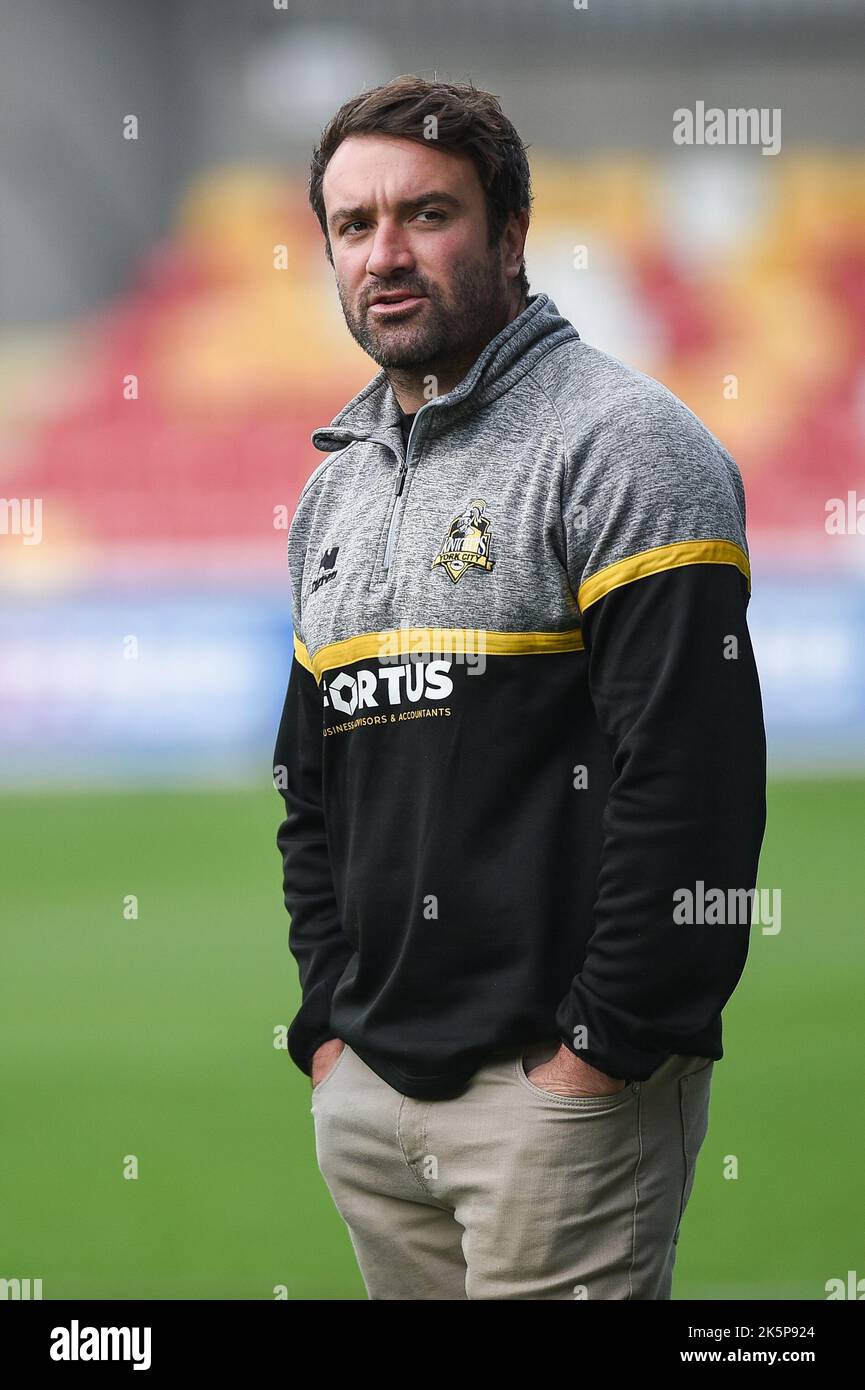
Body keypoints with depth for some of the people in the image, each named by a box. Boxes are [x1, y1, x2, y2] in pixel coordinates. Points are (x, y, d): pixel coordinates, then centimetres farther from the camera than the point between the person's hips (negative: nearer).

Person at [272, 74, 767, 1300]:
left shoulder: (621, 448, -8)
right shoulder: (336, 487, 16)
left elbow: (690, 783, -16)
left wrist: (601, 1051, -18)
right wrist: (330, 1023, 9)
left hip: (560, 1086, -7)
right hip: (365, 1088, 7)